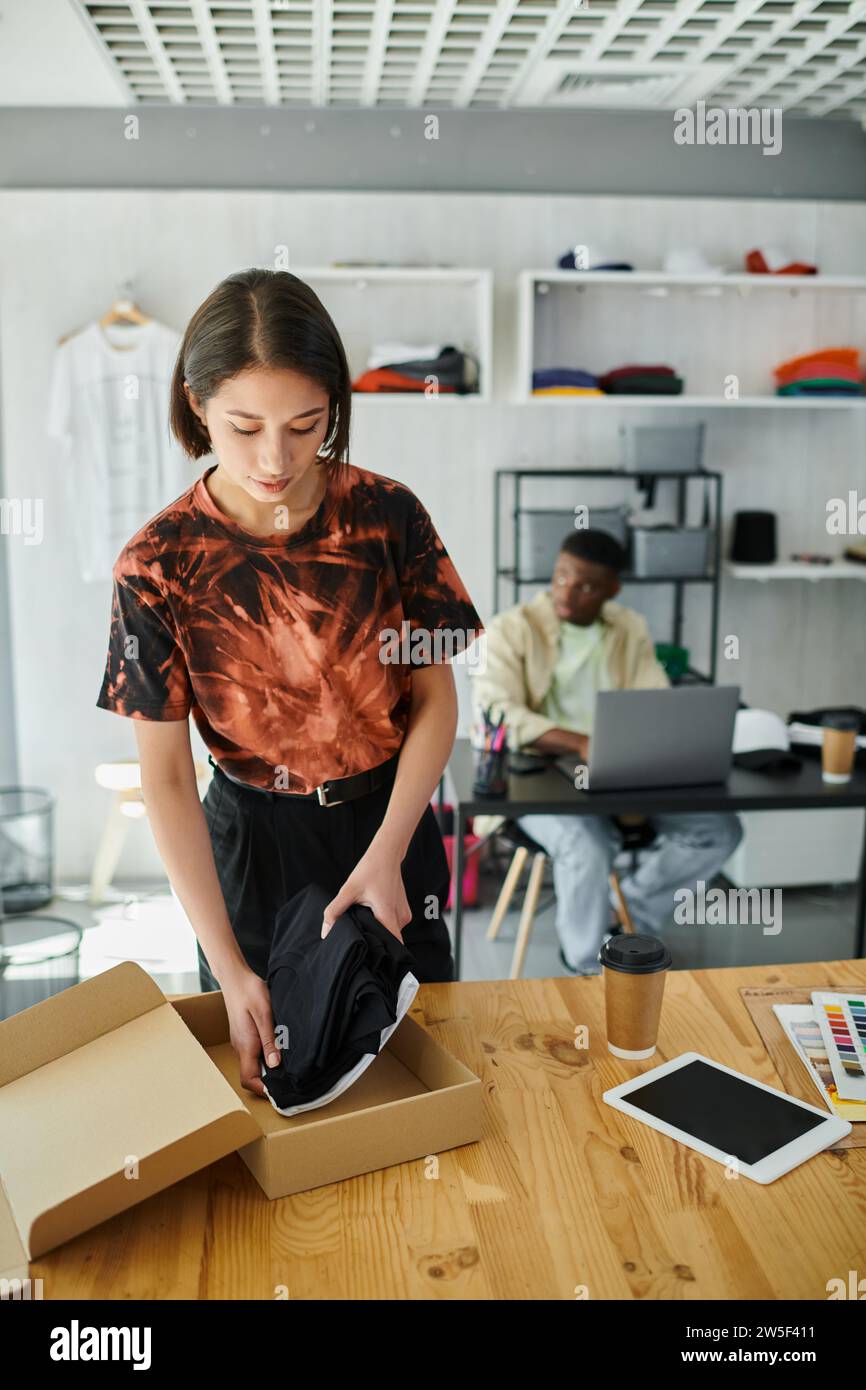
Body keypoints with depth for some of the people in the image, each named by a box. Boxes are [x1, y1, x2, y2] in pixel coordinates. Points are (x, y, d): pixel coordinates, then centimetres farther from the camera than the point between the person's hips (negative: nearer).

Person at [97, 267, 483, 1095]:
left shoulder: (388, 516, -15)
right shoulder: (159, 564, -18)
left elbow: (435, 697, -8)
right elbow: (166, 778, -15)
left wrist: (386, 855, -19)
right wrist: (229, 968, -18)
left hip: (391, 818, 1)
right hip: (255, 839, -1)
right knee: (266, 1065, 19)